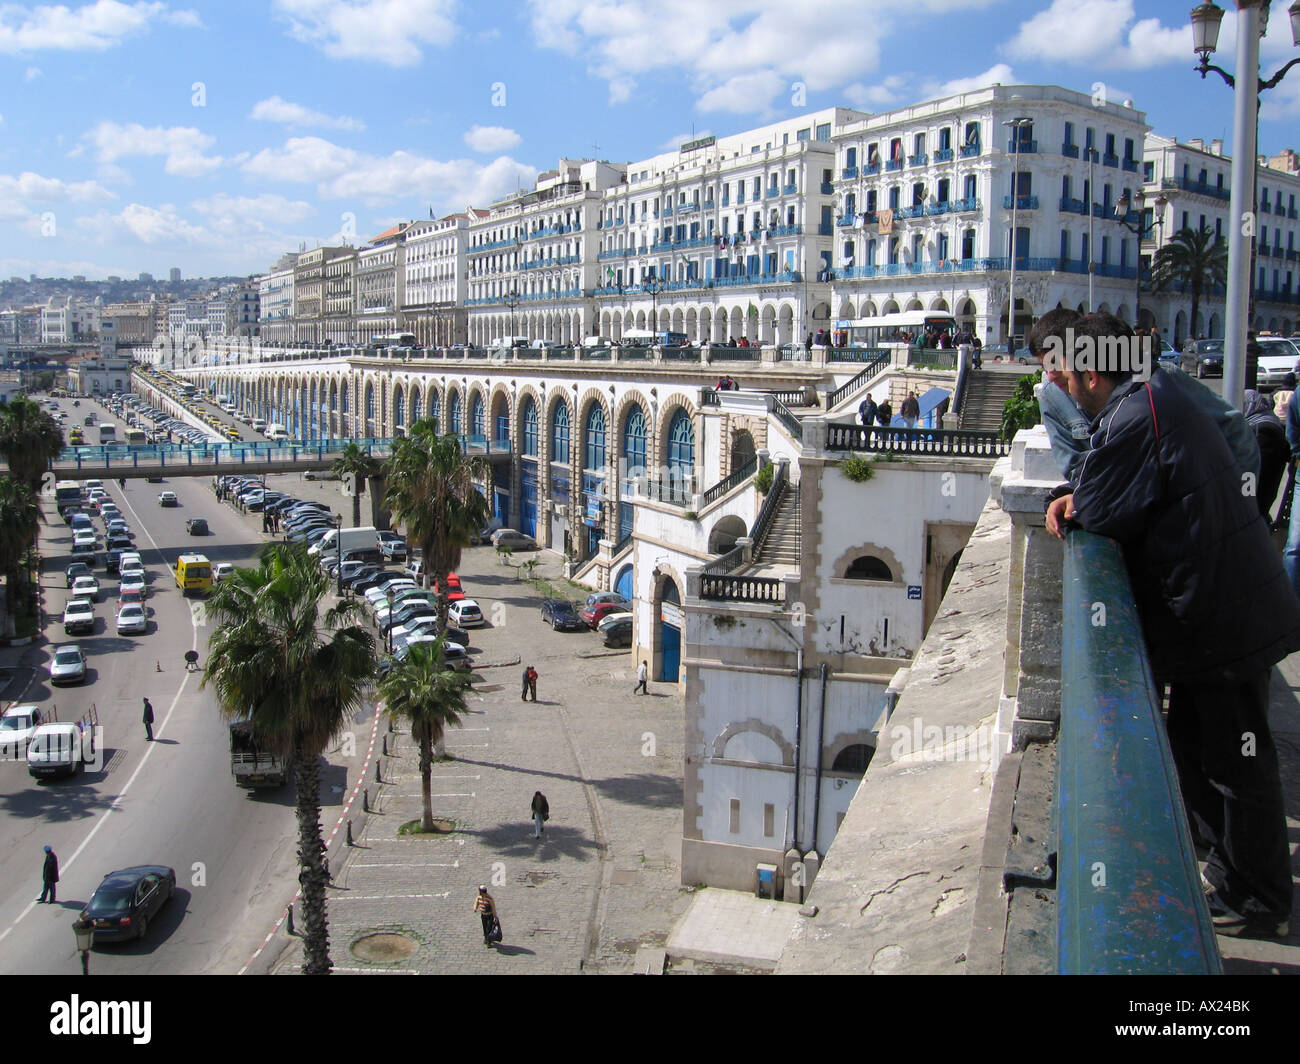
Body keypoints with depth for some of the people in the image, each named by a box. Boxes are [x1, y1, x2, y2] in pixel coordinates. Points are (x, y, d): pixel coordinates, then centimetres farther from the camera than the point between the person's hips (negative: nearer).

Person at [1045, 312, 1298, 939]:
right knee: (1193, 748, 20)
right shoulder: (1156, 397, 12)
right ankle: (1228, 867, 35)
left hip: (1224, 616, -10)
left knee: (1236, 762, 3)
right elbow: (1125, 487, 18)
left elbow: (1100, 514, -21)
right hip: (1216, 607, 10)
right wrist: (1077, 495, 0)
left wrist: (1075, 504, -1)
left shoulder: (1133, 419, -21)